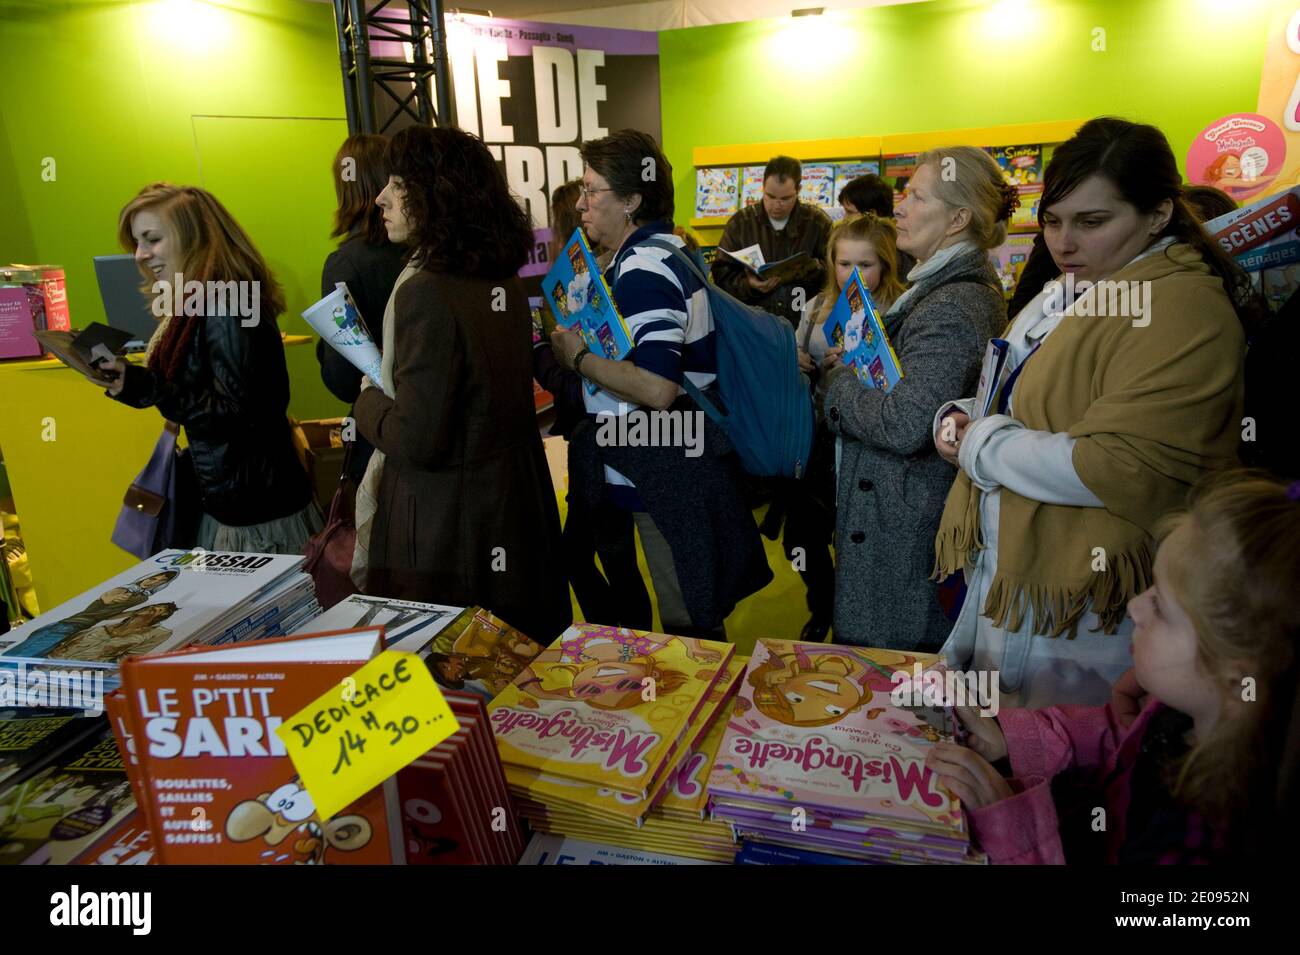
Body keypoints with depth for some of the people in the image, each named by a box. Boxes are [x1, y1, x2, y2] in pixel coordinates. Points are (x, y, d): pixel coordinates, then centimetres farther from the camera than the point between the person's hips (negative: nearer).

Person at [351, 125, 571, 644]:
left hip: (446, 517, -8)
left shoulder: (426, 292, -21)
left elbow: (416, 441, -22)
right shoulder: (503, 277, 4)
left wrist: (369, 398, -4)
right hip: (515, 500, 8)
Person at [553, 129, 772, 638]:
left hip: (671, 479, -10)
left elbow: (657, 387, -30)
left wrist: (578, 356, -17)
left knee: (688, 625, 4)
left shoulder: (643, 269, -20)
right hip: (687, 464, 10)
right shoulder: (668, 250, 13)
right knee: (699, 617, 22)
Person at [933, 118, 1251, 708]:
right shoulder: (1069, 290, 10)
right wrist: (959, 419, -2)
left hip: (1077, 606, -9)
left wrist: (980, 446, -17)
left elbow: (1122, 470, -28)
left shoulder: (1182, 311, -19)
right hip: (1002, 571, 9)